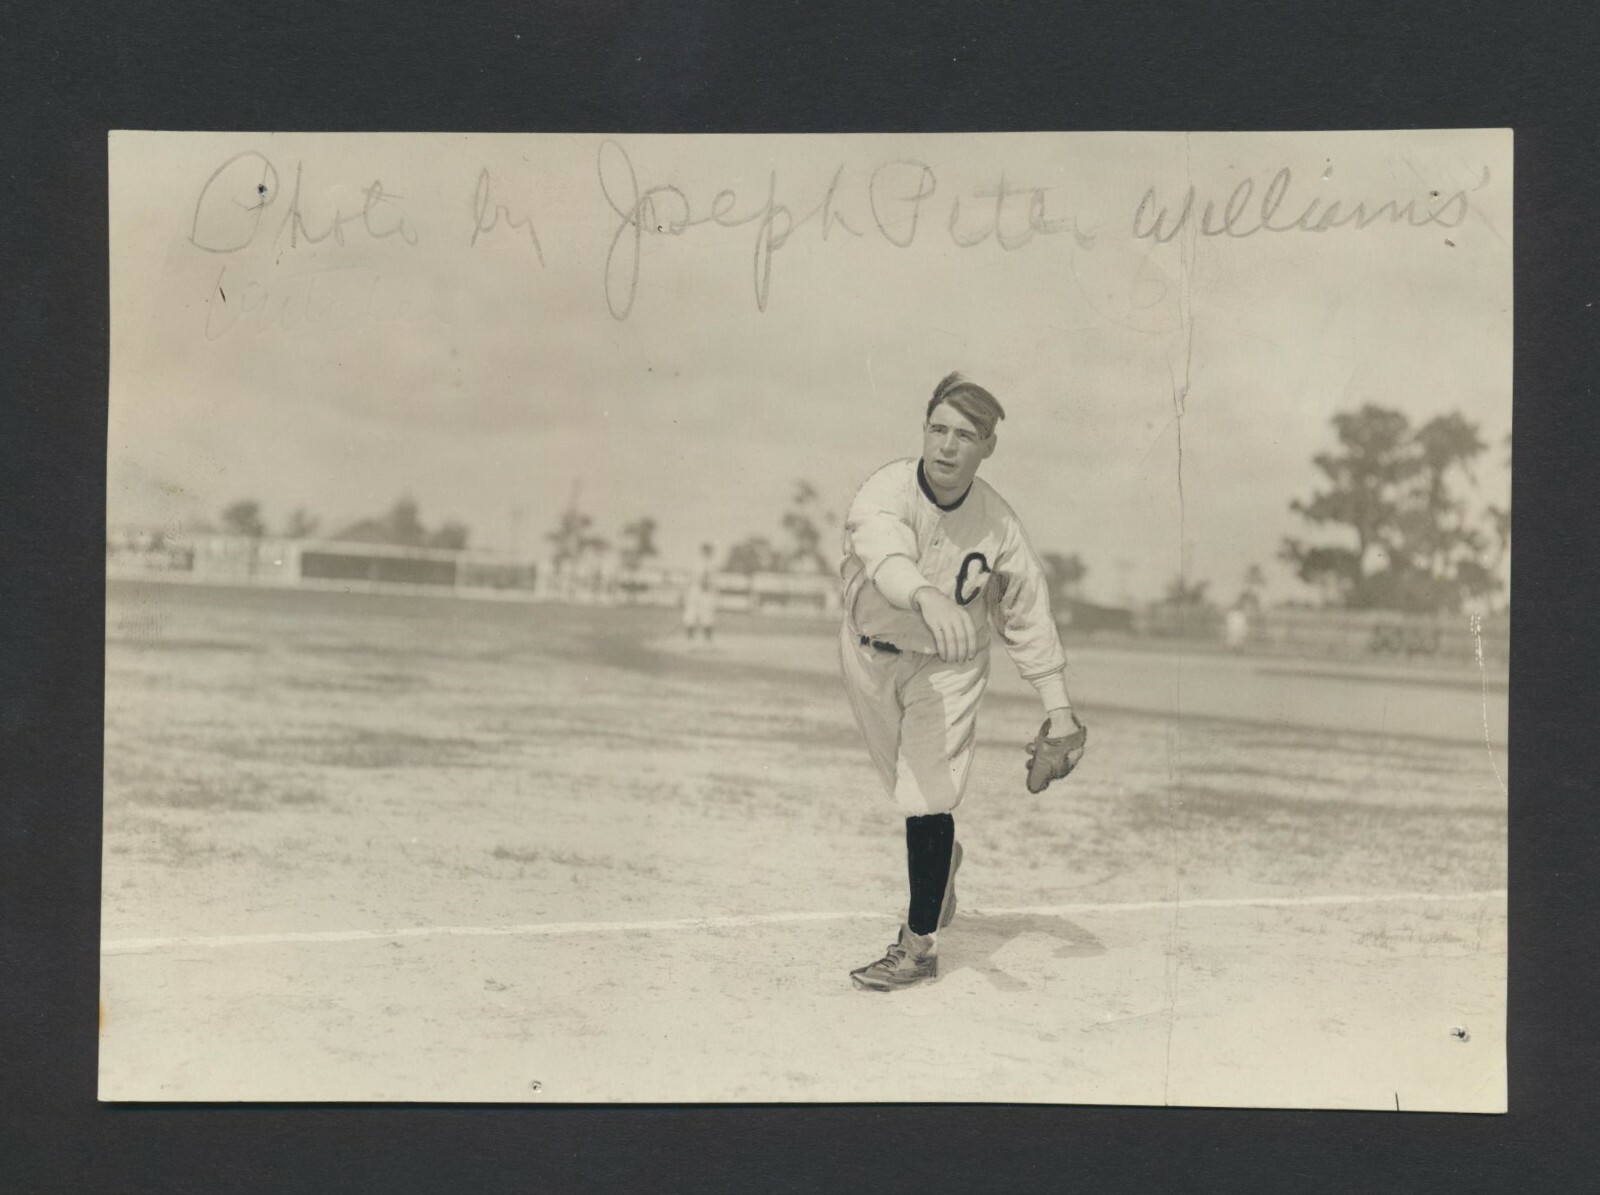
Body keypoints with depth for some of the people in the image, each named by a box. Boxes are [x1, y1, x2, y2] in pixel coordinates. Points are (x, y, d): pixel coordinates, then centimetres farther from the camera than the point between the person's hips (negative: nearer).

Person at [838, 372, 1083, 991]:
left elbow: (1027, 613, -4)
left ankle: (920, 944, 1)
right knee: (906, 787, 17)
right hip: (870, 654, 1)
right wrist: (927, 596, -68)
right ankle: (942, 860, 50)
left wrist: (1057, 703, -6)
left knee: (927, 801, -11)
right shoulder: (888, 489, -23)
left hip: (947, 665, -1)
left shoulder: (997, 523, -15)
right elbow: (883, 548, -46)